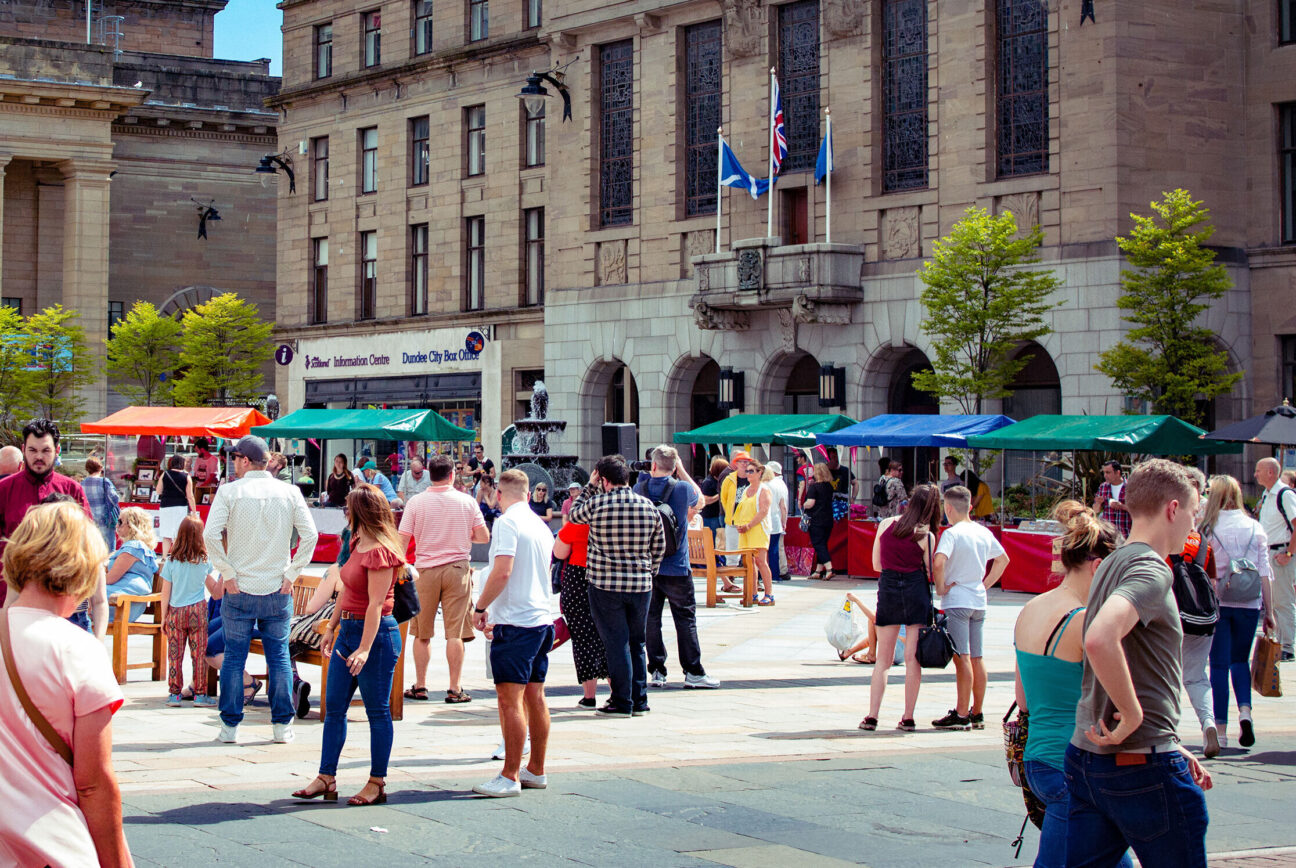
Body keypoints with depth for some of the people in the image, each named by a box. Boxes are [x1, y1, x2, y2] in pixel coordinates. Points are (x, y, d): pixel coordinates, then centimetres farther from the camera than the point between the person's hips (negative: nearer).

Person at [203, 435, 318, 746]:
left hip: (239, 591, -2)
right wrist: (291, 574, 0)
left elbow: (211, 535, -14)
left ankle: (230, 725, 10)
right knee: (279, 656, 10)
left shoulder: (229, 491, -5)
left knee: (234, 657, 7)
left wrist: (227, 574, -8)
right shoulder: (290, 492, 1)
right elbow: (310, 535, -4)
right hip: (277, 591, 2)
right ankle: (282, 725, 11)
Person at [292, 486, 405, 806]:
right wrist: (331, 628, 21)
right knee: (334, 706, 9)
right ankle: (326, 779, 13)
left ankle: (377, 783, 10)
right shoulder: (357, 545, 11)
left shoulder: (379, 552, -18)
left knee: (377, 710, 1)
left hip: (375, 634, -10)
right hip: (348, 630, 10)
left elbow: (376, 605, -22)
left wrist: (365, 649, -26)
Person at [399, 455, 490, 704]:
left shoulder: (416, 502, -2)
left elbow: (402, 540, -4)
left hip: (425, 570, 0)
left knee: (422, 634, 10)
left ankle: (420, 686, 15)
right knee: (455, 632, 0)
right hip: (457, 568, 0)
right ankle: (455, 688, -1)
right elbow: (484, 537, 1)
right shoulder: (467, 501, -1)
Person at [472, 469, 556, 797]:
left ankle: (510, 777, -6)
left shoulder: (507, 523, -11)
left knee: (510, 699, -7)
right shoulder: (541, 525, 15)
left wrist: (480, 608, -9)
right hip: (542, 619, 9)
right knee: (534, 697, 13)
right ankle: (536, 771, 20)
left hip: (515, 622, -9)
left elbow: (502, 572, -21)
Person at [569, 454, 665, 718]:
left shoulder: (596, 504, -11)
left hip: (605, 586, -4)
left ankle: (622, 702, 2)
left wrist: (589, 486, 17)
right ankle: (640, 701, 18)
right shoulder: (648, 506, 1)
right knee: (637, 644, 14)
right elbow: (659, 547, 8)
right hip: (641, 586, 4)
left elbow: (574, 514, 11)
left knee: (616, 644, 1)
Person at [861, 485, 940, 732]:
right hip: (916, 591, -3)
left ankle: (872, 716, 4)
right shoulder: (926, 535, -6)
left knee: (883, 659, 10)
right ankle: (908, 718, 4)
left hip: (887, 588, 3)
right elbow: (929, 571, -3)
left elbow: (876, 565, 9)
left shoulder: (886, 524, 3)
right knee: (913, 658, 3)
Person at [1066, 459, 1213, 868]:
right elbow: (1100, 640, -34)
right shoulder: (1151, 569, -14)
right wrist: (1133, 716, -22)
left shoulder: (1112, 565, 16)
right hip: (1144, 768, -9)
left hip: (1085, 757, 9)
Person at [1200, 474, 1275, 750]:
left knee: (1219, 664, 4)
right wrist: (1269, 611, 8)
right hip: (1248, 603, 2)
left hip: (1216, 602, -2)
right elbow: (1264, 574, 3)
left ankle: (1220, 729, 2)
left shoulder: (1207, 529, -5)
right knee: (1240, 660, 19)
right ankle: (1245, 710, -5)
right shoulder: (1255, 528, 2)